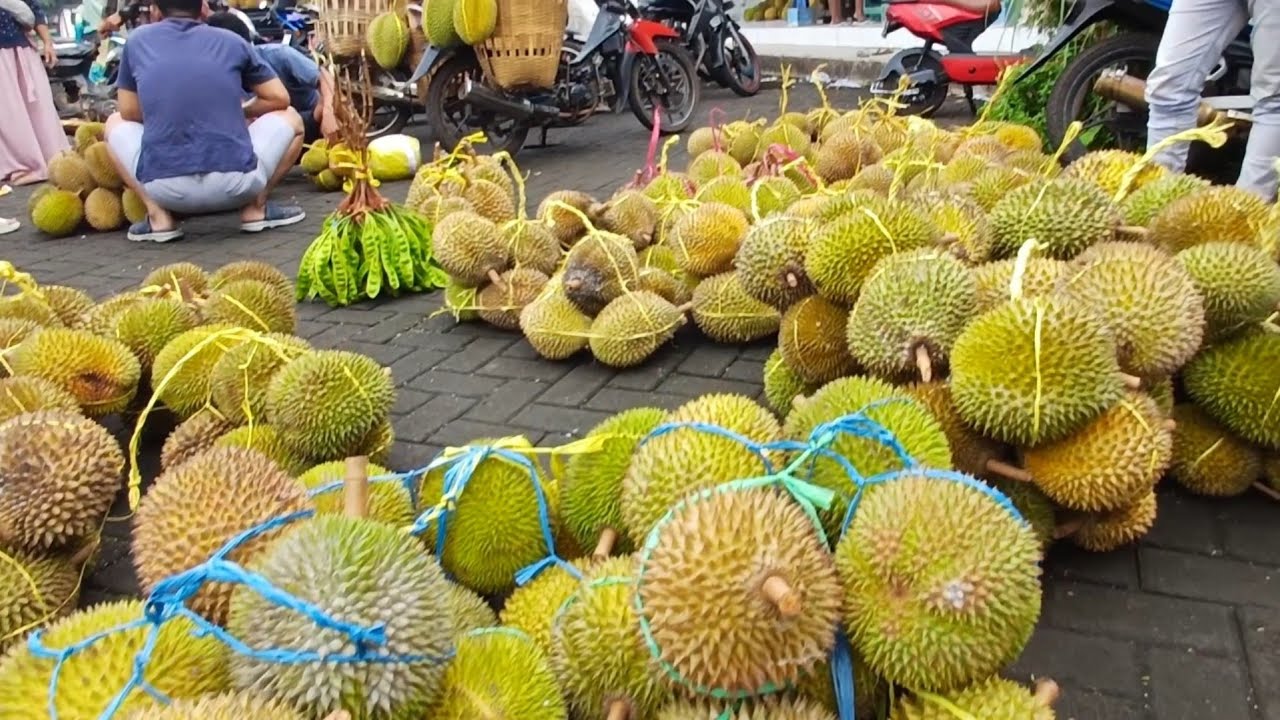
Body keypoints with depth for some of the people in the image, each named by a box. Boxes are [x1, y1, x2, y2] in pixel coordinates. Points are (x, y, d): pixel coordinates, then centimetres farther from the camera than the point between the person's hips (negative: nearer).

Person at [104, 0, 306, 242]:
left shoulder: (137, 41, 12)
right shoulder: (231, 42, 10)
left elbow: (128, 112, 18)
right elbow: (280, 98, 15)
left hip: (164, 188, 1)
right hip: (234, 184, -1)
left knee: (116, 124, 32)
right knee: (290, 118, 24)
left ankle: (158, 217, 12)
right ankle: (256, 208, 9)